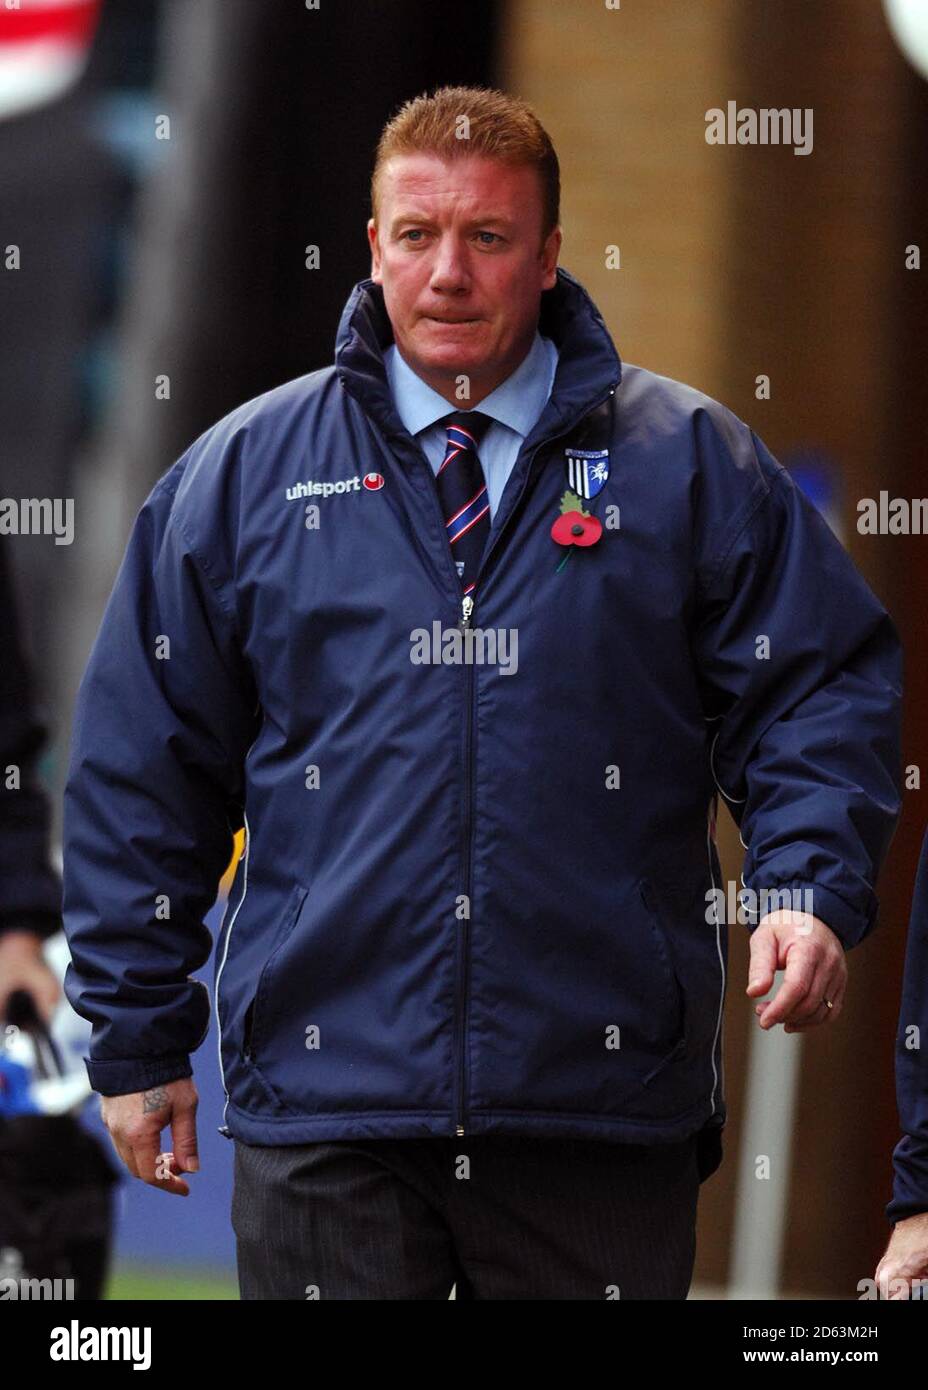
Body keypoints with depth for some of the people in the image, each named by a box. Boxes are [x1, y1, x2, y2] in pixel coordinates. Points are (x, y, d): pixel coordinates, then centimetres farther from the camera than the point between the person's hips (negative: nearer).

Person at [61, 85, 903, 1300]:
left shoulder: (689, 464, 7)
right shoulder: (246, 472, 9)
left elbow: (819, 689, 6)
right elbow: (143, 766, 11)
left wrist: (812, 890, -12)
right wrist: (139, 1036, 8)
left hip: (603, 1112, 0)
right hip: (323, 1107, 0)